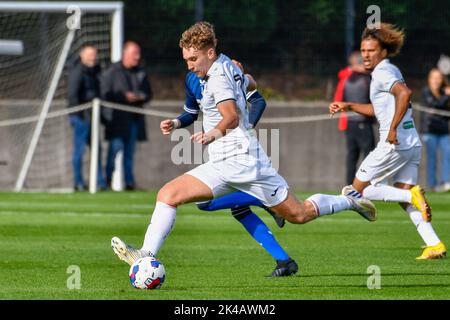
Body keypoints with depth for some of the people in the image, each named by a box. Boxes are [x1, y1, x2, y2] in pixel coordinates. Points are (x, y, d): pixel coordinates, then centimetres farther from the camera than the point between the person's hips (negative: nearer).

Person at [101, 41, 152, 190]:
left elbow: (148, 94, 20)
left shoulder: (141, 73, 14)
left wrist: (141, 97, -4)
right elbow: (105, 94, -6)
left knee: (130, 150, 5)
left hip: (134, 117, 5)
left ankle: (129, 181, 5)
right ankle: (108, 176, 3)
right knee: (116, 146, -12)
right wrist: (125, 97, -14)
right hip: (117, 117, -5)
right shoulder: (112, 71, -1)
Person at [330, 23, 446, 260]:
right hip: (412, 143, 9)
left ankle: (412, 195, -13)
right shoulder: (389, 71, 20)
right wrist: (348, 106, 29)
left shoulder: (382, 73, -10)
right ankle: (434, 245, -3)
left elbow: (404, 93, -29)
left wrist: (393, 129, -28)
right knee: (405, 199, 10)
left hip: (395, 143, -9)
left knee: (358, 188, 2)